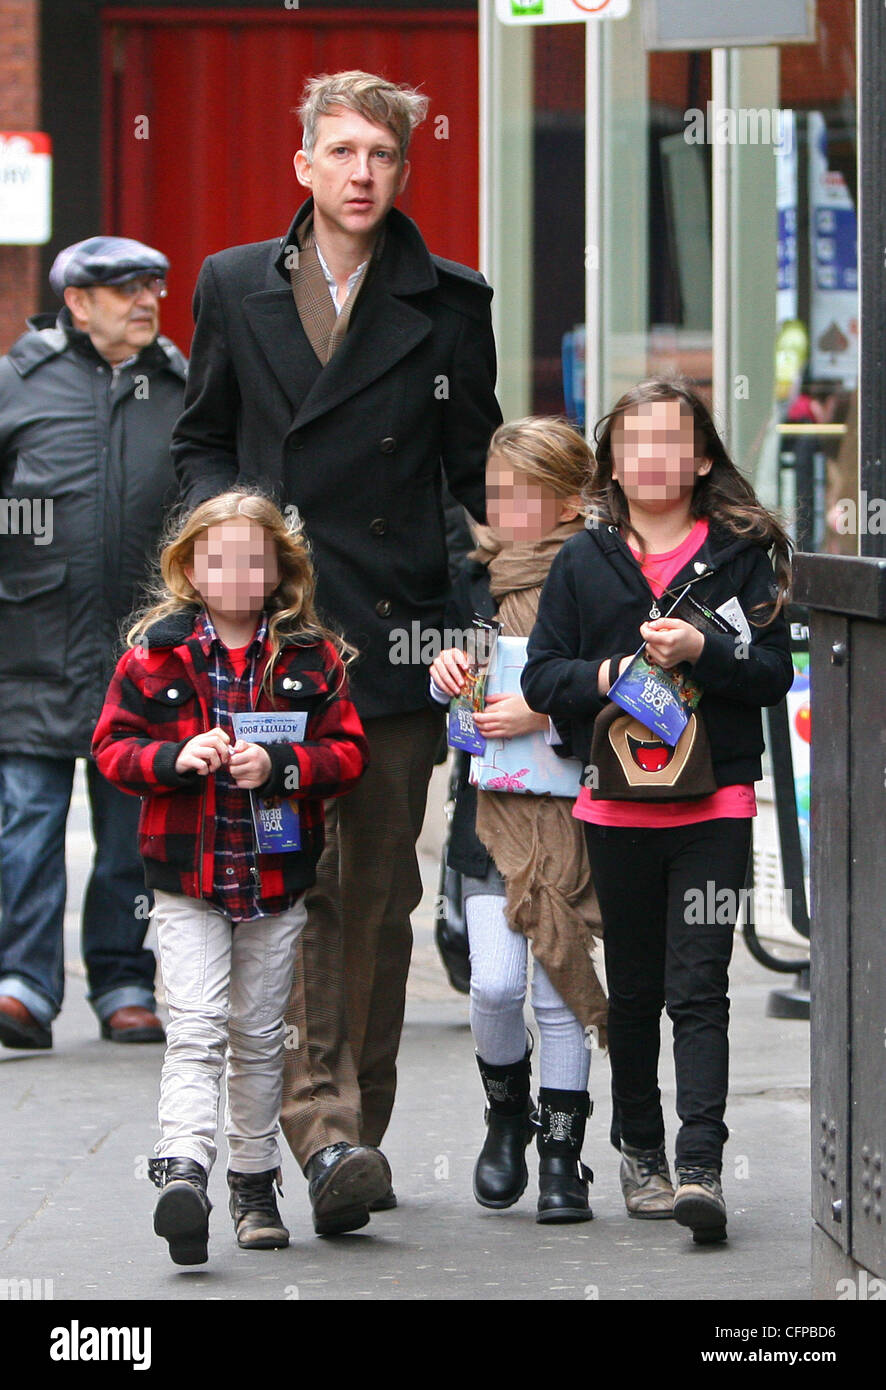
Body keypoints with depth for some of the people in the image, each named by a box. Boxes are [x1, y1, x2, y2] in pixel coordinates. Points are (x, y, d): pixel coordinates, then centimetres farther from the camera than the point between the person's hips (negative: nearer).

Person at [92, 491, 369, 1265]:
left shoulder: (313, 658, 3)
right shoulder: (154, 655, 1)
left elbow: (348, 752, 0)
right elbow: (113, 747, 1)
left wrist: (279, 765, -17)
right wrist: (176, 758, -17)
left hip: (278, 878, 2)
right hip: (187, 880, -2)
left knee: (259, 1035, 11)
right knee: (196, 1026, -15)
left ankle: (255, 1183, 22)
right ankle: (183, 1169, -27)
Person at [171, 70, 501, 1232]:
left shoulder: (450, 306, 6)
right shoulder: (236, 288, 9)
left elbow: (478, 473, 10)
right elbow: (202, 439, 18)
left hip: (397, 638, 1)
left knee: (381, 894, 5)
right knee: (298, 874, -14)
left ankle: (360, 1126, 17)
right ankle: (325, 1130, -19)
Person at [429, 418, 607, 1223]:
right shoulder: (476, 584, 9)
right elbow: (447, 701, 17)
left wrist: (542, 712, -19)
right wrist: (444, 674, -4)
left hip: (569, 815, -3)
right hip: (489, 815, 3)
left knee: (558, 989, -1)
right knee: (495, 984, -7)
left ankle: (563, 1158, 8)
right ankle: (506, 1111, 20)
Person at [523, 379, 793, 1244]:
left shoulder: (741, 554, 1)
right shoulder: (583, 561, 7)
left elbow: (775, 673, -3)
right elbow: (540, 677, 5)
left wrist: (700, 653, -18)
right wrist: (606, 676, -13)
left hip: (713, 806, -3)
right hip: (615, 806, 3)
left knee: (698, 991, -10)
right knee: (633, 990, 13)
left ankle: (700, 1166, -16)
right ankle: (639, 1152, 26)